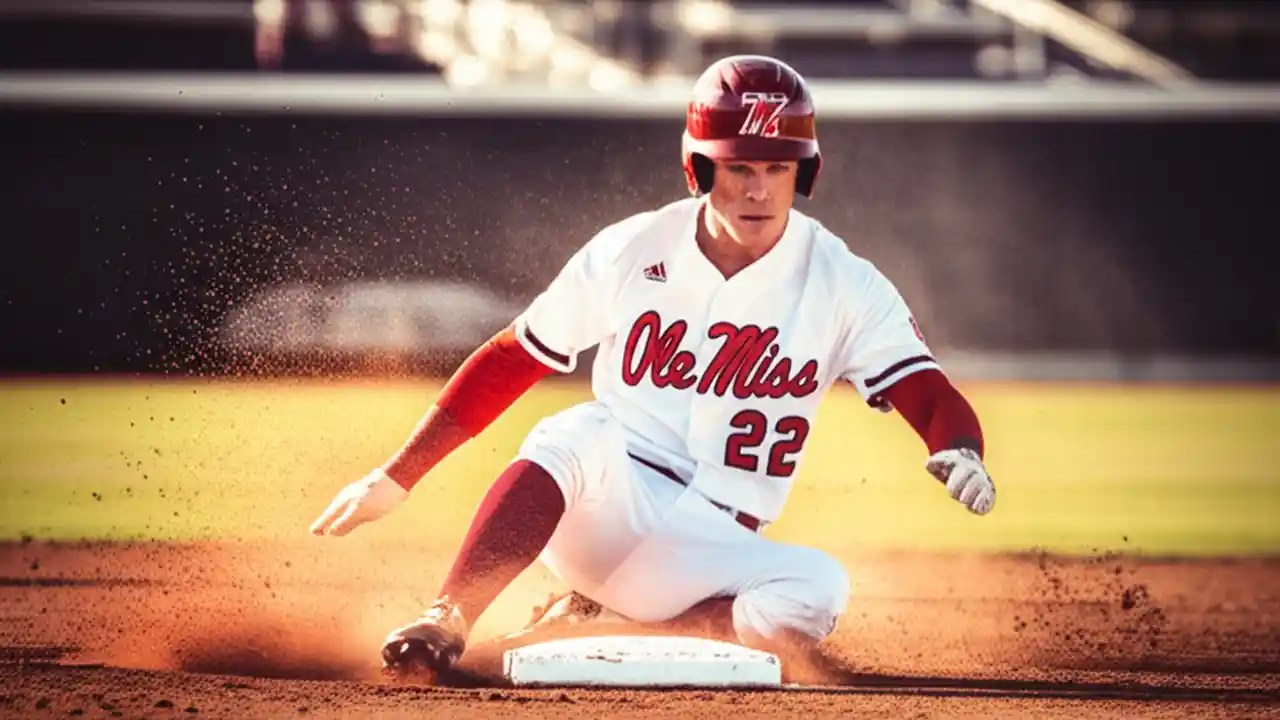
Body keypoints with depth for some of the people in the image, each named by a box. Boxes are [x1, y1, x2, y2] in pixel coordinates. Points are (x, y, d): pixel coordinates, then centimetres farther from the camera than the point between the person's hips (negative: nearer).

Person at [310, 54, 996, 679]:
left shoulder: (844, 285, -4)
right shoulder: (631, 252, -3)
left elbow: (932, 399, -12)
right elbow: (507, 364, 3)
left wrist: (960, 453, -37)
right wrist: (395, 478, -1)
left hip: (715, 551, 1)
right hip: (604, 512, -1)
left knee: (816, 589, -30)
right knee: (576, 434, -33)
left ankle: (606, 623, -13)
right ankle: (445, 622, -36)